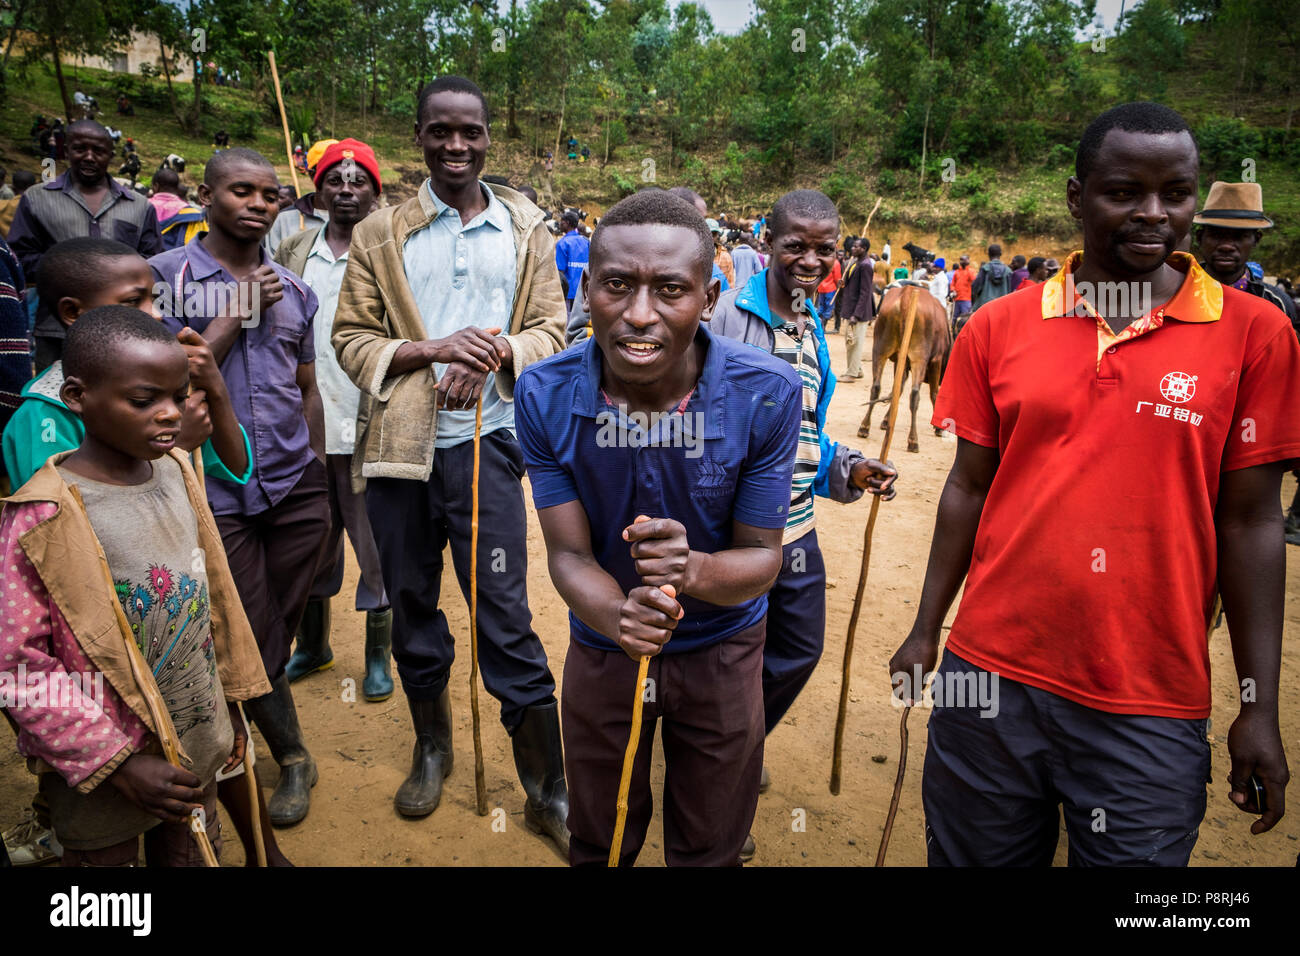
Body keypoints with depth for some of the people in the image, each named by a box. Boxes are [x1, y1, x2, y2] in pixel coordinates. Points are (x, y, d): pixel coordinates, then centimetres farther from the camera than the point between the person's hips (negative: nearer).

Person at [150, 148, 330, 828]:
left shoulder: (294, 289, 11)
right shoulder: (167, 274, -1)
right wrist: (239, 312, -11)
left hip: (296, 487, 4)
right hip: (217, 493, -3)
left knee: (279, 631, 10)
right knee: (254, 639, 4)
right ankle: (292, 758, 25)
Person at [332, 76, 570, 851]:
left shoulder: (526, 231, 7)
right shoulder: (379, 234, 5)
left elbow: (551, 328, 5)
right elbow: (351, 337, 2)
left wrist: (495, 354, -15)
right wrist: (433, 348, -15)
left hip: (486, 442, -1)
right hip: (399, 444, 2)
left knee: (507, 614, -2)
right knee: (412, 603, 14)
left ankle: (549, 791, 12)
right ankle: (433, 748, 38)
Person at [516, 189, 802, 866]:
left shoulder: (766, 395, -25)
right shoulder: (544, 397, -21)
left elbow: (761, 557, -18)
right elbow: (568, 554, -17)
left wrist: (693, 569, -41)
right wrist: (621, 618, -40)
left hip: (722, 650, 0)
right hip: (604, 646, 1)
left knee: (709, 853, 22)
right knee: (598, 849, 24)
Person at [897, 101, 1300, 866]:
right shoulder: (999, 328, 1)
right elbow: (969, 488, 6)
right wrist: (926, 631, 7)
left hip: (1152, 704, -1)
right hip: (990, 681, 2)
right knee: (974, 856, 16)